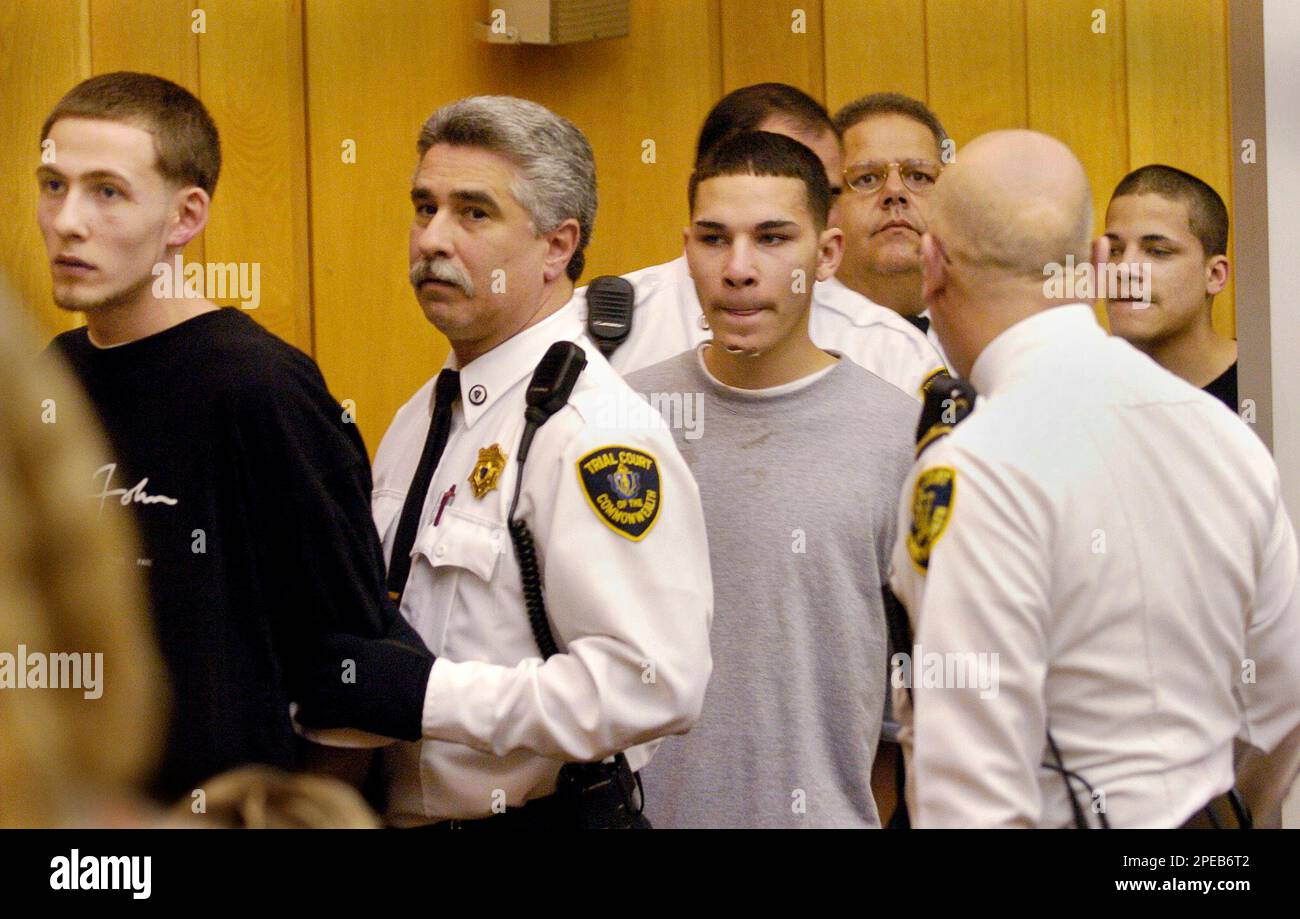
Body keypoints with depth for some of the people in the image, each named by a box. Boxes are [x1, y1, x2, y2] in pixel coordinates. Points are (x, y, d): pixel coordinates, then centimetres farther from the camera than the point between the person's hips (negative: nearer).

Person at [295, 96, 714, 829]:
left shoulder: (598, 432, -18)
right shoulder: (422, 417, 11)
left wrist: (425, 693, -25)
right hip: (400, 810, 8)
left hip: (540, 815, -8)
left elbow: (652, 684, -27)